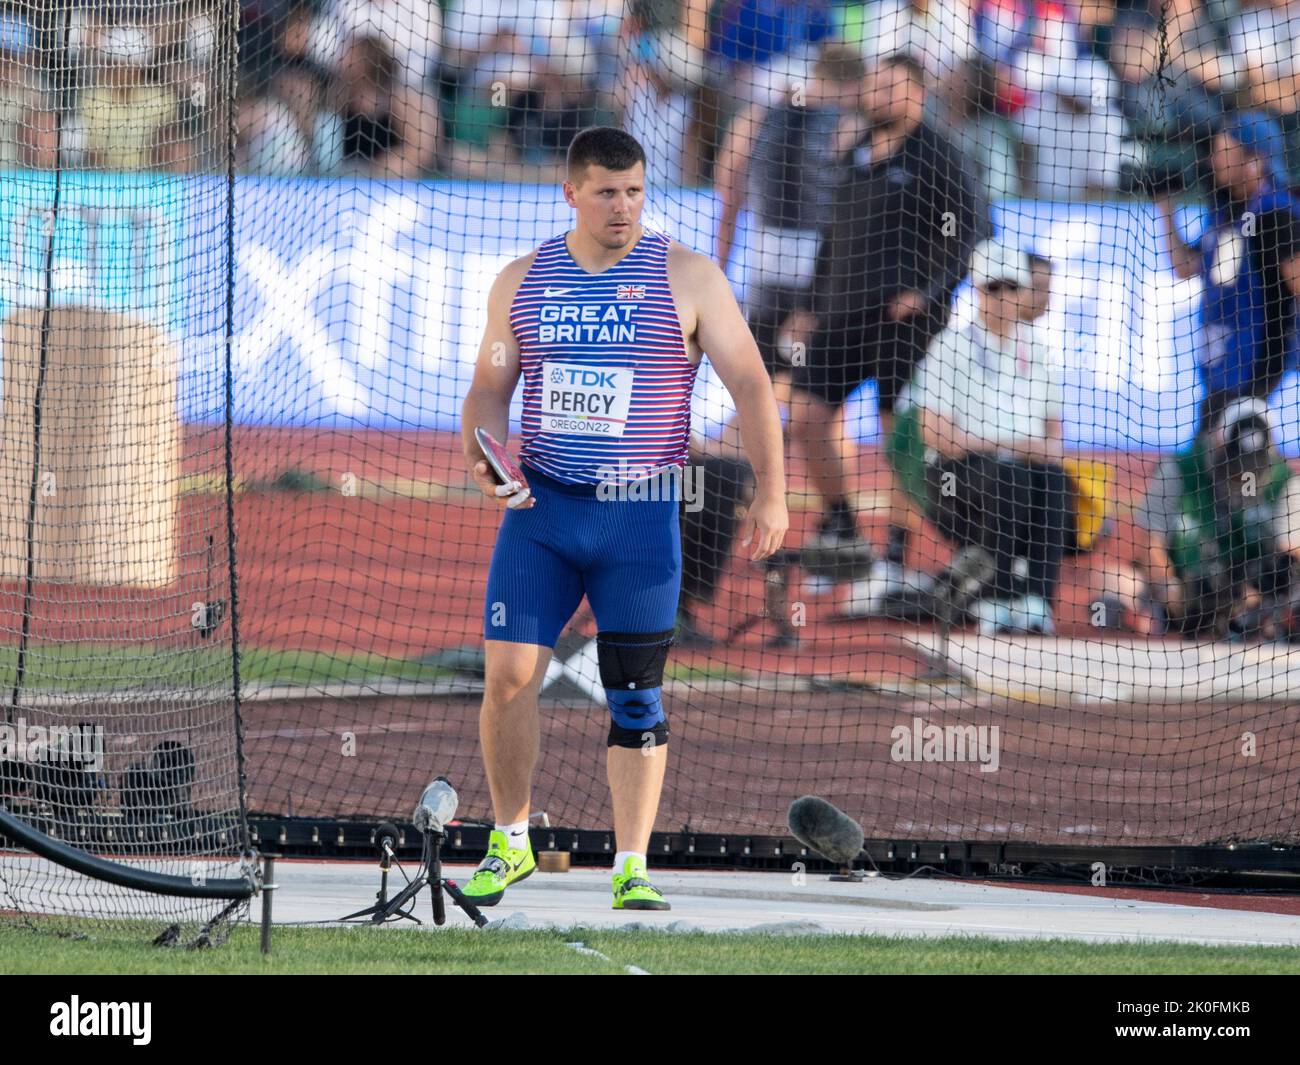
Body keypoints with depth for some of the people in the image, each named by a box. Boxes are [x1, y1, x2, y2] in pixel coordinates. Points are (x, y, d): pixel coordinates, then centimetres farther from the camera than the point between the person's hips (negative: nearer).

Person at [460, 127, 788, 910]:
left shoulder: (686, 277, -1)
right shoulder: (522, 281, 8)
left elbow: (750, 383, -2)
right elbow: (490, 387, 15)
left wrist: (772, 491, -11)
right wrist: (485, 448, -8)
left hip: (640, 516, -2)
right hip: (540, 506, 2)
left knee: (636, 695, -1)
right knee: (509, 673, -6)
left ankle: (632, 867, 6)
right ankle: (510, 843, 12)